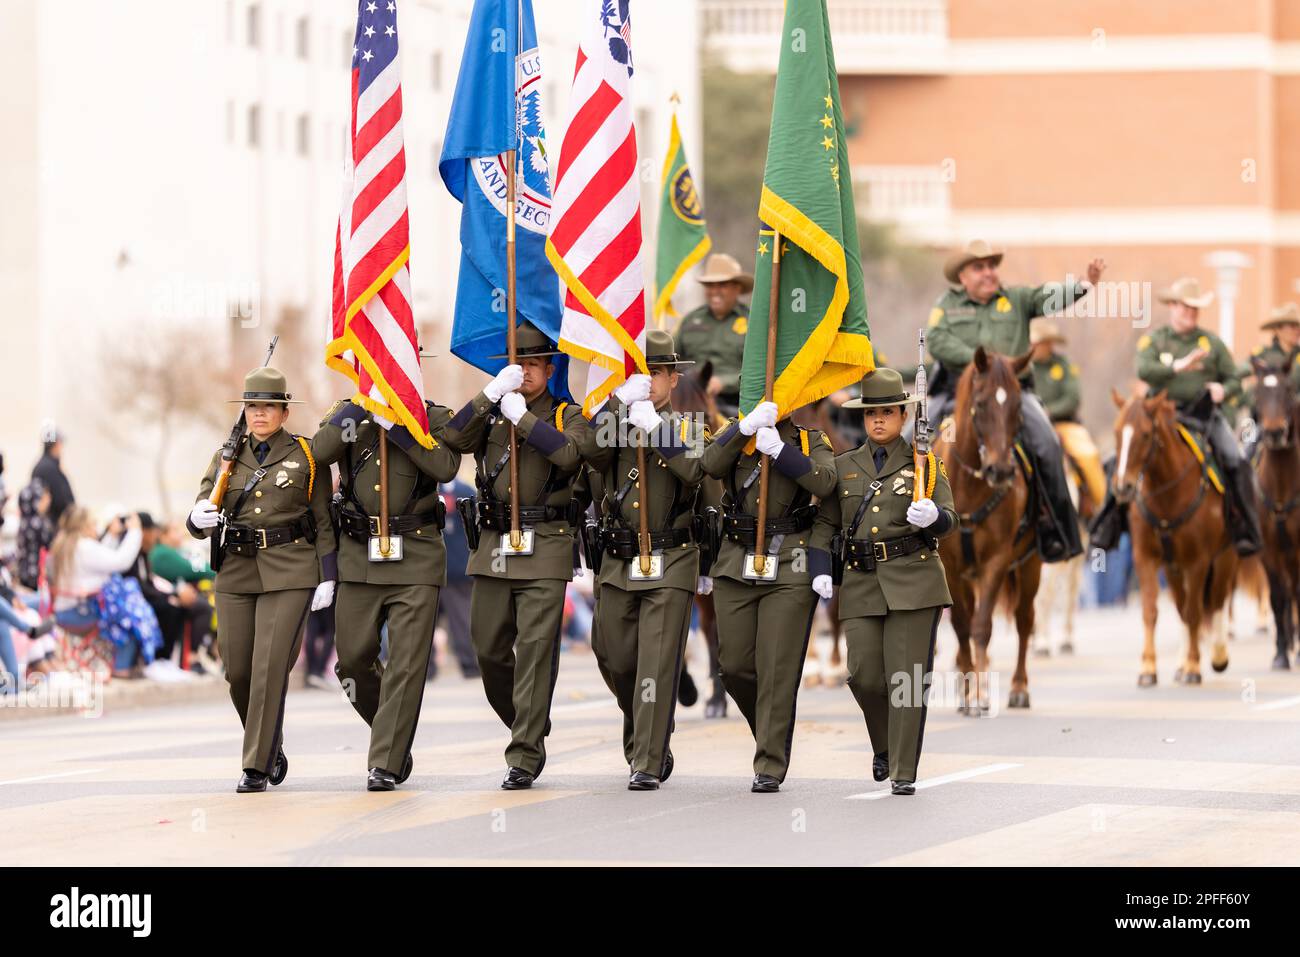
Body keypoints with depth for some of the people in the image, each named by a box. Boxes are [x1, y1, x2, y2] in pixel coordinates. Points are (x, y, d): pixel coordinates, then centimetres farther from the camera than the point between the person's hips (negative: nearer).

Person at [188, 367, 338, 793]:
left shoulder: (306, 456, 2)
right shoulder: (227, 457, 11)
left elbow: (324, 522, 3)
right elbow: (200, 521, 7)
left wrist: (328, 578, -5)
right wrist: (199, 519, -18)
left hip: (289, 573, -4)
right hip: (236, 573, 4)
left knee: (270, 667, -11)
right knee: (238, 671, 2)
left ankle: (257, 766, -6)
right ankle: (271, 748, 25)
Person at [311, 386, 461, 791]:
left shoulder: (433, 418, 3)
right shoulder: (348, 415, 10)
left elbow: (445, 465, -16)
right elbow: (321, 451, -10)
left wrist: (396, 424, -16)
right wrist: (360, 405, -14)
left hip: (415, 559, -3)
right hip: (358, 556, 3)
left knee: (406, 663, -7)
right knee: (353, 658, 5)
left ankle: (386, 764, -3)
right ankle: (393, 737, 29)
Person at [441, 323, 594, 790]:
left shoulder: (568, 415, 5)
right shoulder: (489, 414, 14)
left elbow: (568, 452, -16)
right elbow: (453, 438, -6)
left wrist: (522, 416, -13)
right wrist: (492, 393, -14)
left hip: (545, 548, -4)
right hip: (492, 547, 4)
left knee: (535, 651, -9)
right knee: (489, 649, 7)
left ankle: (524, 759, -8)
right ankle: (530, 732, 28)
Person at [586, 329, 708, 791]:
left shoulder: (689, 429, 4)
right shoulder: (615, 423, 9)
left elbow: (696, 471, -17)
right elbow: (589, 450, -13)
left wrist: (655, 428, -26)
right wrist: (621, 401, -25)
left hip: (670, 565, -3)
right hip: (618, 563, 3)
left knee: (657, 665, -9)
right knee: (615, 660, 9)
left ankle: (648, 765, -7)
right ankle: (644, 735, 34)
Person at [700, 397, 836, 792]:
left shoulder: (811, 442, 7)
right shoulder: (735, 433, 12)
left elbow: (824, 482, -13)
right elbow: (712, 464, -10)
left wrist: (780, 449, -19)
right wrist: (747, 427, -21)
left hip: (789, 569, -3)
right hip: (735, 565, 3)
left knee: (777, 670, -7)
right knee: (734, 665, 4)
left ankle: (770, 767, -3)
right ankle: (771, 728, 30)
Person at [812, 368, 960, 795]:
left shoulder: (924, 464, 7)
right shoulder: (844, 467, 13)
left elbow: (949, 520, -1)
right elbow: (825, 522, 12)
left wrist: (932, 516, -24)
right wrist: (820, 569, -3)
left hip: (913, 582, -2)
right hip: (861, 584, 2)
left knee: (906, 676, -7)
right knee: (864, 674, -6)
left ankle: (904, 772, -2)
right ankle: (885, 746, 22)